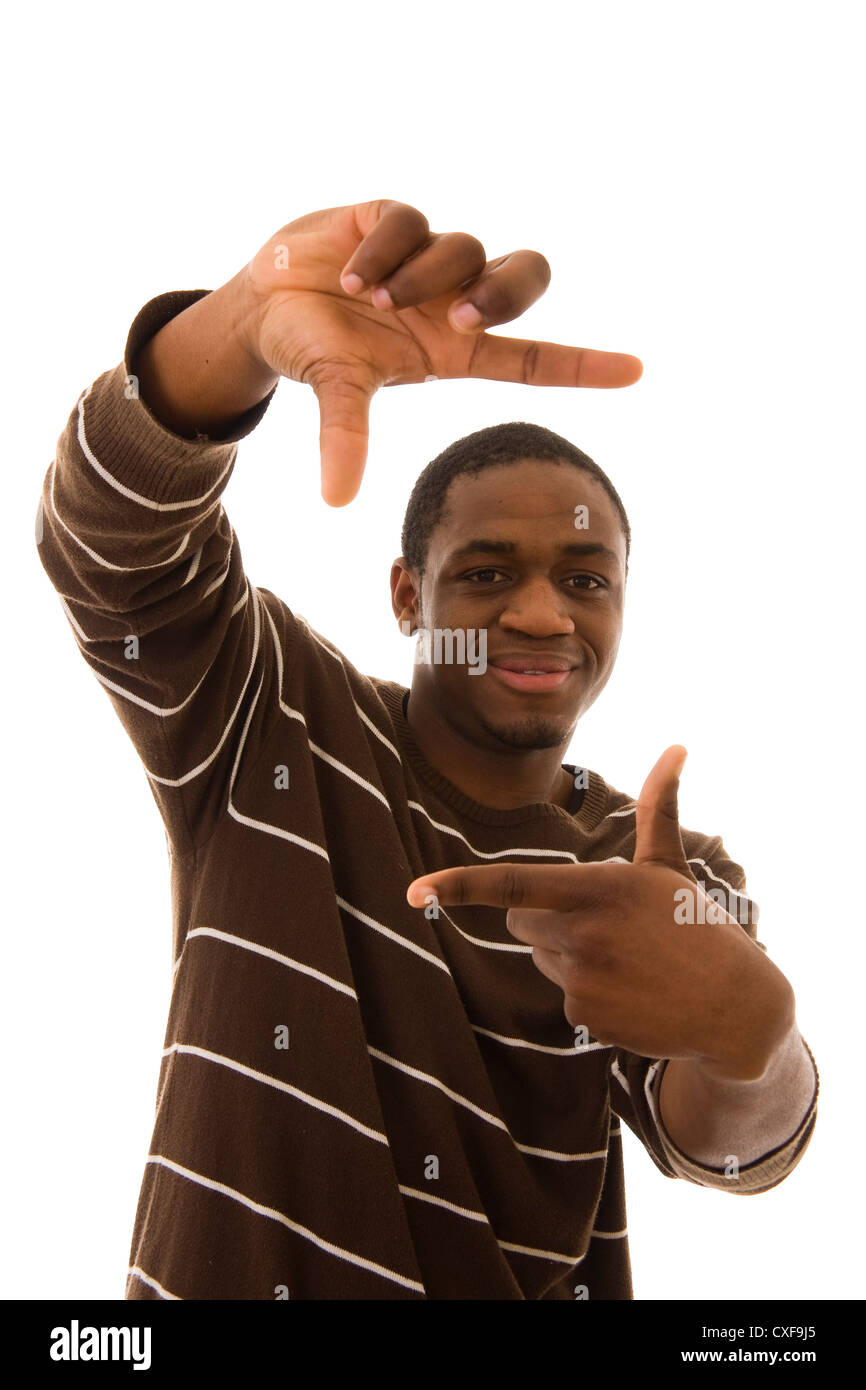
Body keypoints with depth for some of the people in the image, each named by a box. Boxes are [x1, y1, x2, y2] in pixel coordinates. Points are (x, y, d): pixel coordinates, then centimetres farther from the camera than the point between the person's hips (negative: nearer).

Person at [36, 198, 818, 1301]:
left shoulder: (669, 879, -5)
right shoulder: (275, 725, -8)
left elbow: (726, 1144, -19)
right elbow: (114, 537, -23)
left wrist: (744, 1025, -43)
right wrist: (249, 320, -41)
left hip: (537, 1280, 2)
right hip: (225, 1275, -1)